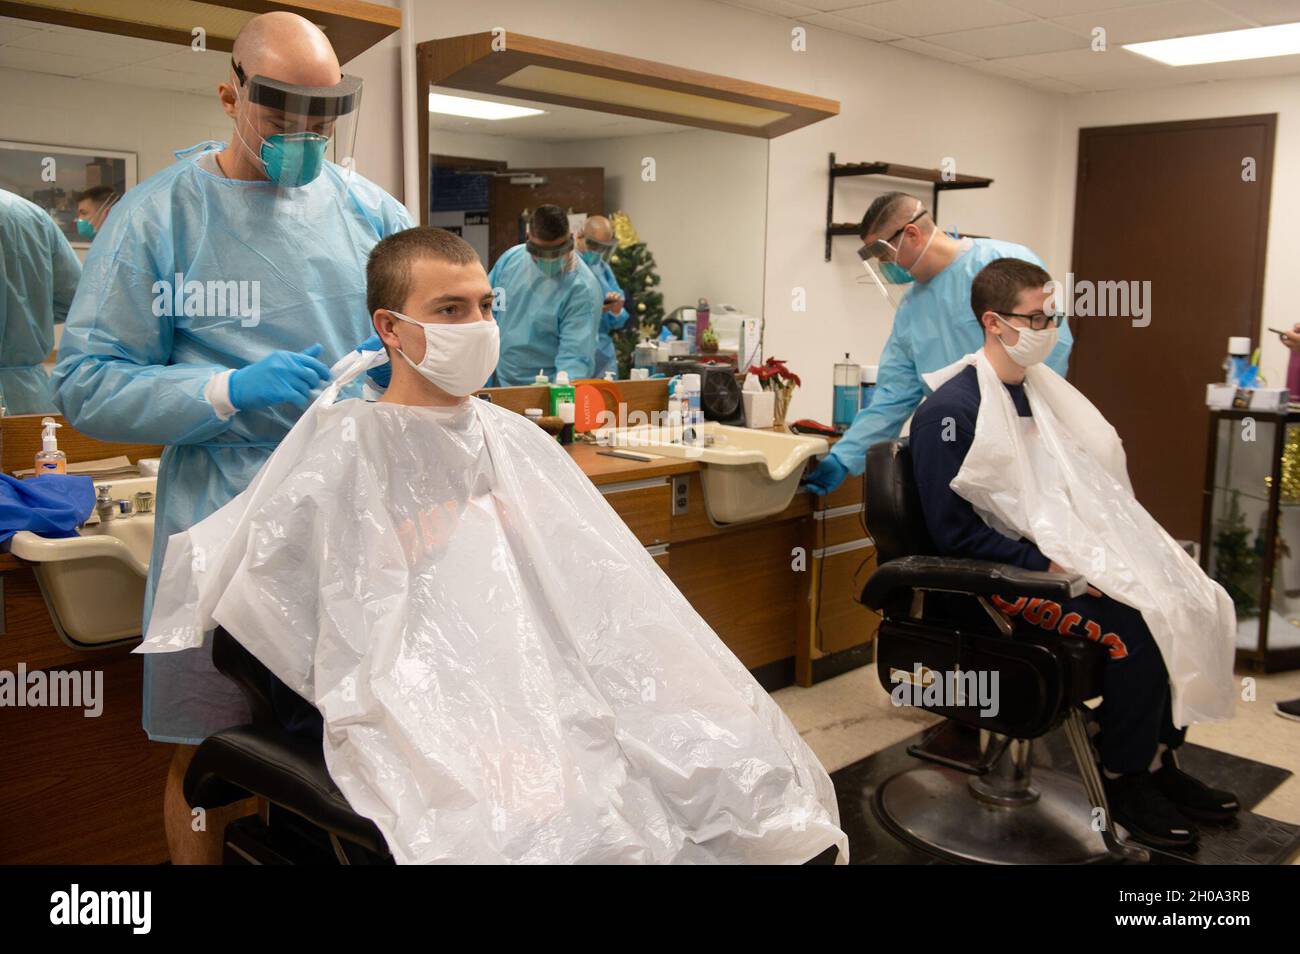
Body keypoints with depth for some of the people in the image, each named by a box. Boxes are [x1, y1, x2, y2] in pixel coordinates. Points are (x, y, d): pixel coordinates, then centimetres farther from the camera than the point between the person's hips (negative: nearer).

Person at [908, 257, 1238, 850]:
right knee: (1133, 629, -22)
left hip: (1051, 556, 9)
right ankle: (1123, 780, 0)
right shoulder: (950, 411, -16)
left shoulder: (1034, 392, 12)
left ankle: (1160, 761, 12)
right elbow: (956, 532, -20)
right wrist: (1047, 562, -23)